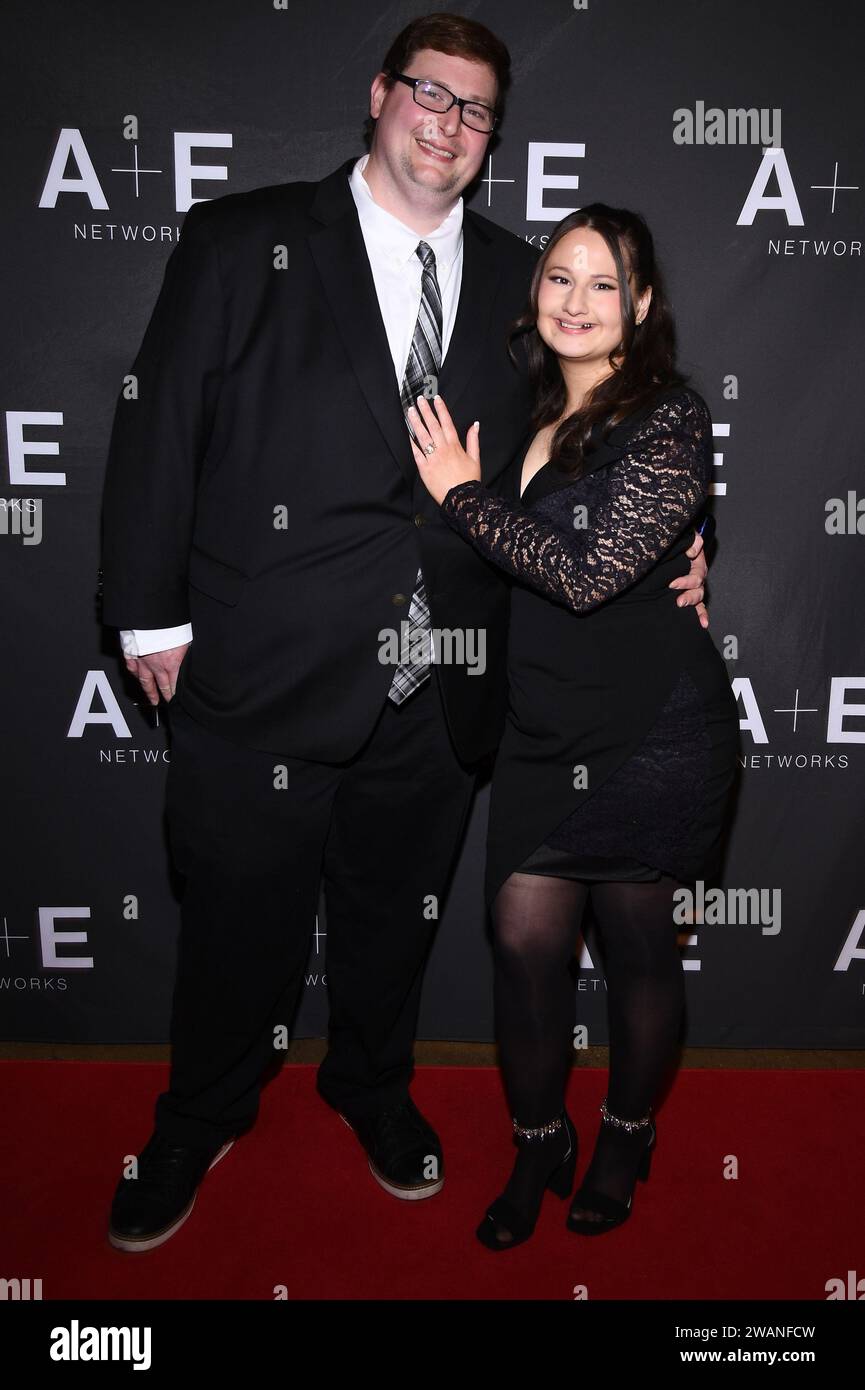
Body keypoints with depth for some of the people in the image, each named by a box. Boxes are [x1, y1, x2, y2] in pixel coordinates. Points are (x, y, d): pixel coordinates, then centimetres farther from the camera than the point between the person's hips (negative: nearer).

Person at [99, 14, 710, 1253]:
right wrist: (152, 615, -7)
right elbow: (159, 429, -4)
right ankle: (200, 1122, 41)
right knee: (243, 918, 13)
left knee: (394, 913, 21)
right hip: (263, 673, -3)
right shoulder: (242, 241, -2)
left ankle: (375, 1090, 49)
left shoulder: (515, 276, 8)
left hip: (436, 686, 3)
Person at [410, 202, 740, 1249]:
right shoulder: (533, 417, 10)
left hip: (649, 731, -5)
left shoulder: (668, 419, -11)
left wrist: (461, 494, -12)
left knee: (636, 945, 10)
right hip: (546, 728, 6)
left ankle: (626, 1139, 36)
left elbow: (588, 573, -22)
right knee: (523, 935, 4)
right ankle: (538, 1146, 28)